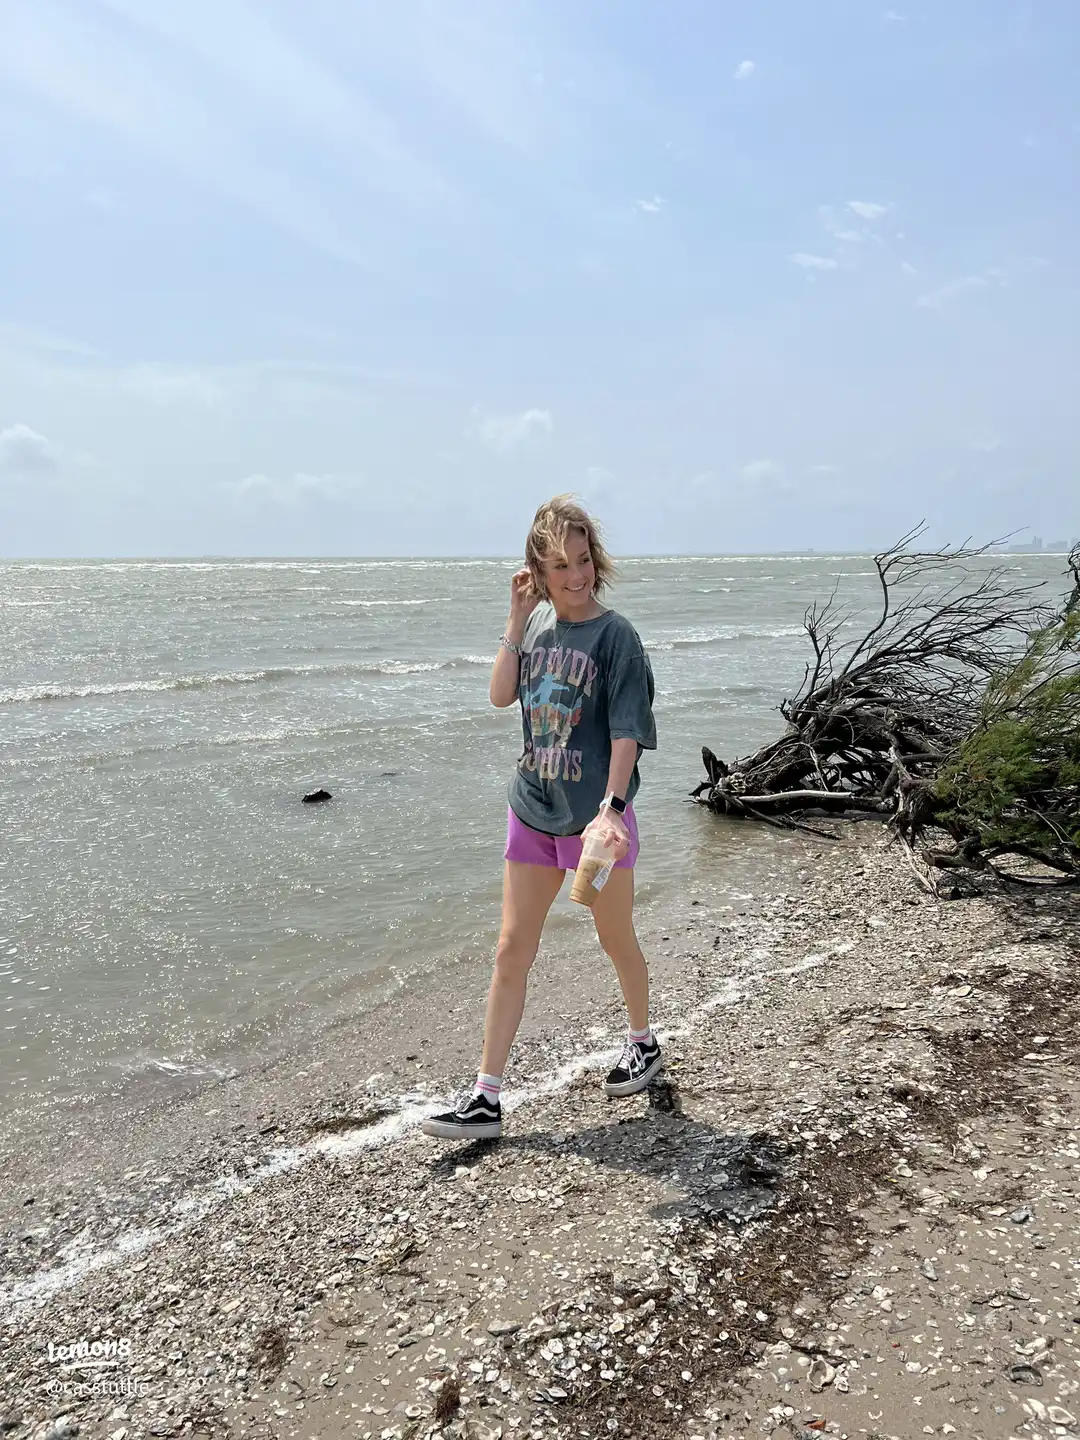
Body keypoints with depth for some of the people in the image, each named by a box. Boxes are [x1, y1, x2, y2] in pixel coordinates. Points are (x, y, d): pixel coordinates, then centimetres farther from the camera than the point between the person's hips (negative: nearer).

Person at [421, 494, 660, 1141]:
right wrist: (518, 619, -8)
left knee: (617, 941, 14)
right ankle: (486, 1099, 11)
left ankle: (644, 1041, 42)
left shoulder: (616, 636, -12)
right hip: (533, 810, 5)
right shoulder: (538, 622, 5)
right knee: (512, 951, 4)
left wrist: (610, 809, -26)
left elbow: (627, 732, -16)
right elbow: (501, 694, -4)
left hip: (596, 815, -5)